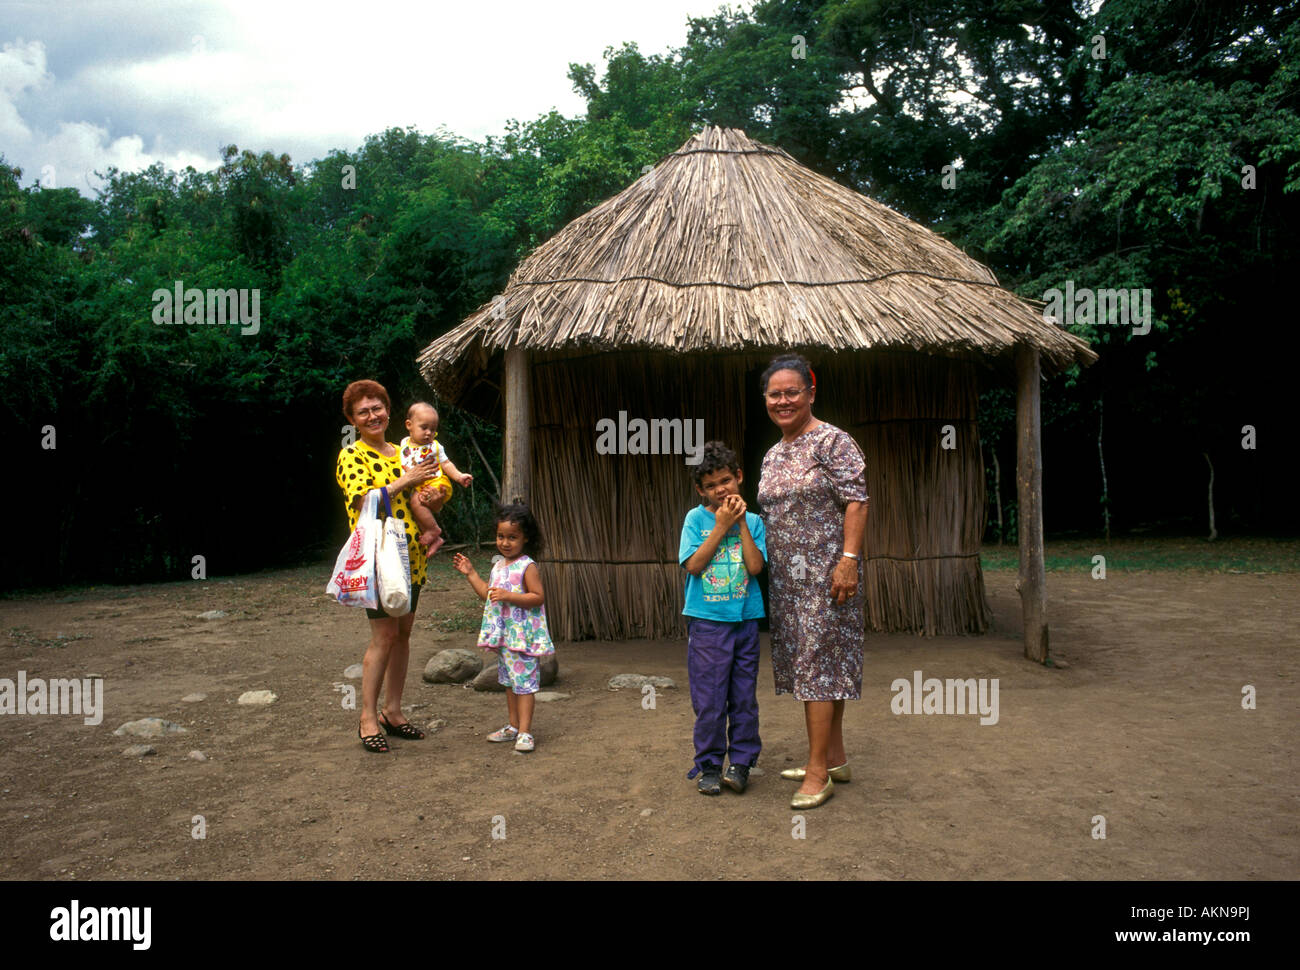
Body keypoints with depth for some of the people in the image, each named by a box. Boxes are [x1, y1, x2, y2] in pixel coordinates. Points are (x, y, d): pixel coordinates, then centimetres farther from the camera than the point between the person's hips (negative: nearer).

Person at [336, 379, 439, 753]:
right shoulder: (351, 456, -4)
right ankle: (368, 718, 2)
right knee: (384, 635, -9)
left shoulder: (401, 454, 17)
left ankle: (392, 711, 19)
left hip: (410, 555, 7)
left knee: (403, 634, 9)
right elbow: (362, 502, -18)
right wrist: (404, 481, -17)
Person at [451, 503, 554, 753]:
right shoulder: (498, 565, 13)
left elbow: (538, 597, -18)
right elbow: (488, 594, 21)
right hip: (503, 635, 9)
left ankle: (525, 732, -3)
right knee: (509, 681, 16)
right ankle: (513, 726, 27)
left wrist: (508, 596, -25)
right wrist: (471, 573, 17)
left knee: (524, 682, -7)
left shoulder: (527, 566, -13)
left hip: (523, 636, -9)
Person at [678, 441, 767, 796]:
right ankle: (709, 765, 14)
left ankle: (741, 761, 20)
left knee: (744, 697, 8)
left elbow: (755, 566, -7)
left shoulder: (751, 521, 5)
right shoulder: (696, 518, 1)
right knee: (709, 700, 2)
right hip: (707, 620, -2)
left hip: (745, 619, 2)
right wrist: (721, 525, -10)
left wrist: (741, 523, -8)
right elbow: (694, 564, -11)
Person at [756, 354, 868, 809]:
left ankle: (818, 772, -1)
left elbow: (856, 501, -14)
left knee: (818, 662, -7)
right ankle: (835, 758, 23)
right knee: (807, 664, 11)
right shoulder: (772, 456, 16)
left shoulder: (832, 441, -8)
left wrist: (849, 558, -22)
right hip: (785, 578, 8)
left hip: (825, 573, -8)